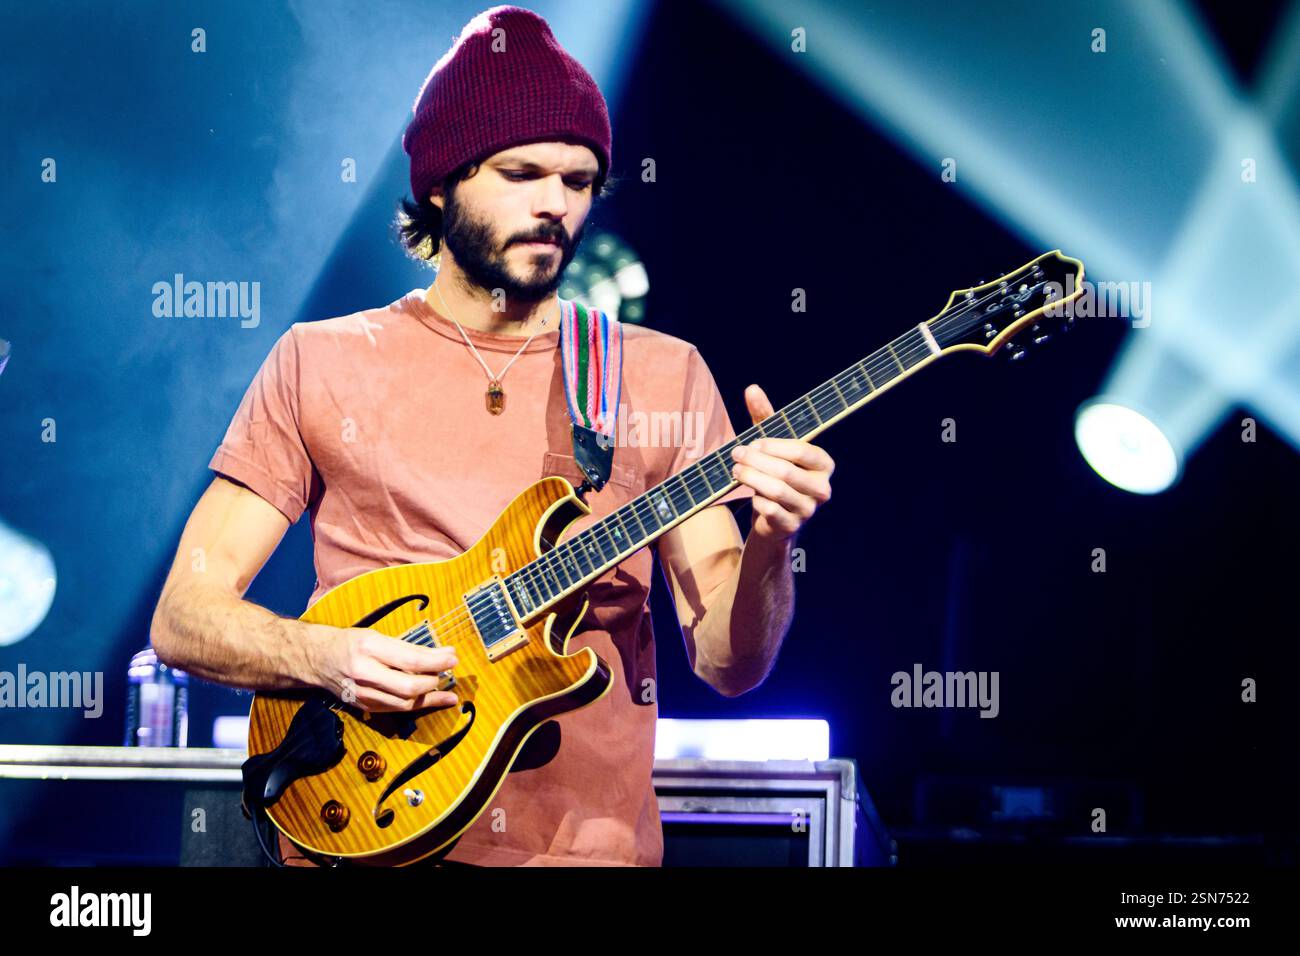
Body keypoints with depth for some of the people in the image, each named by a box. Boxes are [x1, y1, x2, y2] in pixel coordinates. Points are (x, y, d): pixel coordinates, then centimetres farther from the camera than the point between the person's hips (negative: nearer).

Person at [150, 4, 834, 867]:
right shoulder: (321, 363, 7)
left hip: (593, 837, 2)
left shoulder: (662, 376, 9)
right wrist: (325, 655, -13)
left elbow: (729, 663, 4)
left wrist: (768, 548, -15)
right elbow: (184, 616, 5)